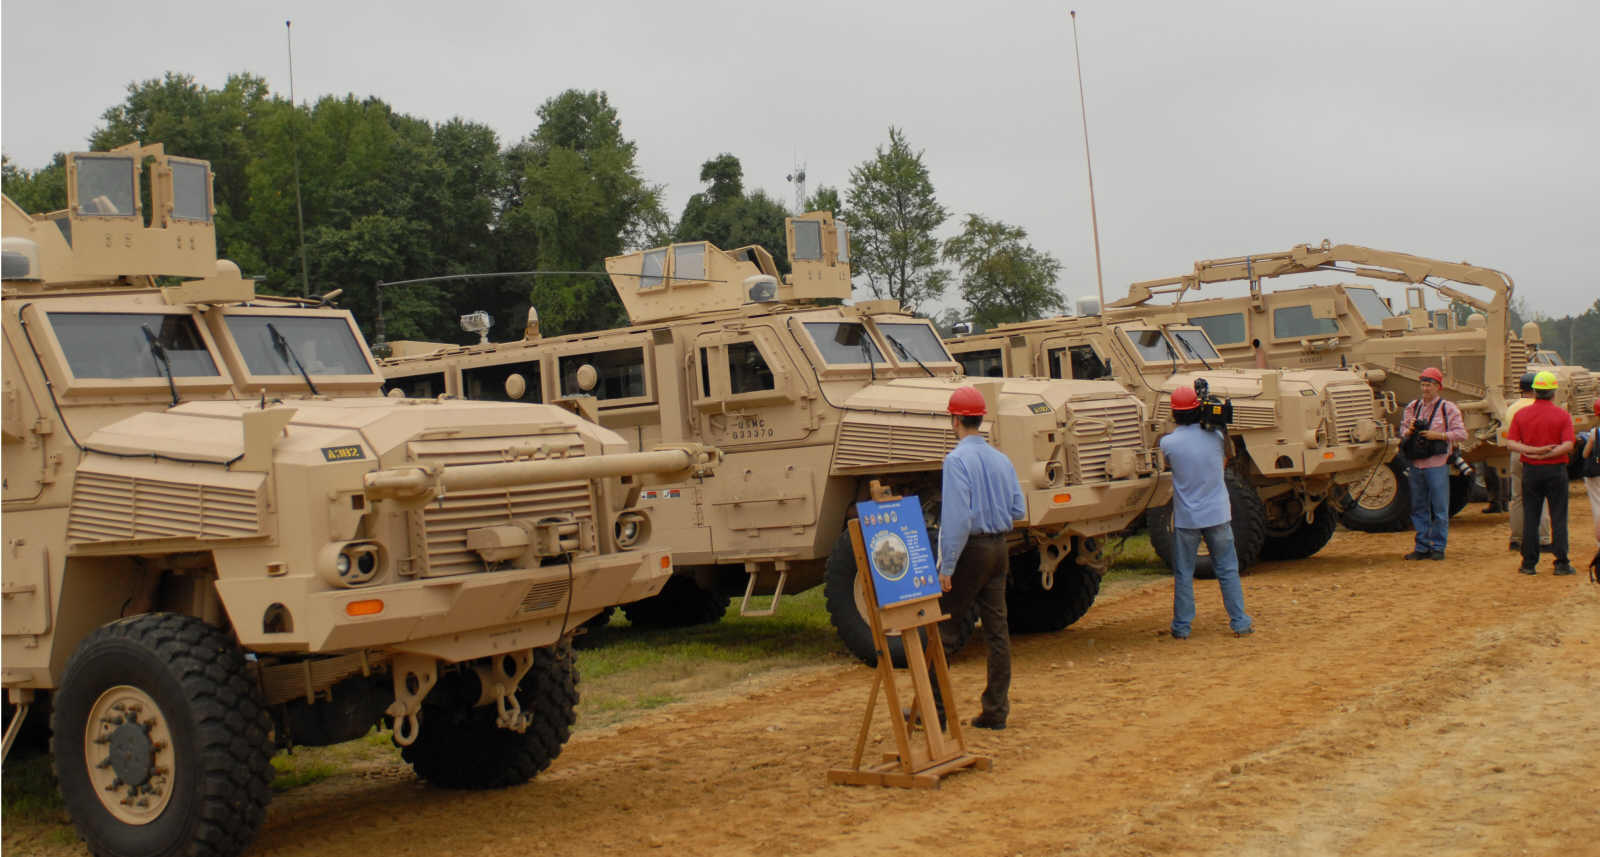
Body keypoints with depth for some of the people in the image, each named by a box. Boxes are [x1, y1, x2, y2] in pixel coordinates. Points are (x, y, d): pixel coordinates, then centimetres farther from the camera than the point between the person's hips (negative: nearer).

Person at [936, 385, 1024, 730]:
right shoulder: (1002, 459, 8)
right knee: (997, 629, 8)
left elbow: (958, 518, -20)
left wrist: (946, 567, -18)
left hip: (970, 549, -7)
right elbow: (1018, 510, 11)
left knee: (942, 628, 2)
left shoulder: (957, 460, -13)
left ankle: (933, 708, 6)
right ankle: (996, 711, 12)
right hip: (999, 547, 7)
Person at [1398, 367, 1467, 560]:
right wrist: (1409, 432, -5)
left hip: (1437, 465, -5)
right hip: (1416, 465, 5)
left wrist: (1438, 435, -16)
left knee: (1440, 509, -1)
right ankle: (1422, 547, 17)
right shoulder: (1413, 407, 13)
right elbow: (1403, 431, 18)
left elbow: (1461, 434, -5)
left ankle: (1438, 547, 8)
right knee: (1419, 508, 9)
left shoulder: (1447, 408, -1)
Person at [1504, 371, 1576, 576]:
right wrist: (1546, 455, -13)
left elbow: (1511, 443, -6)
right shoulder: (1562, 415, -5)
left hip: (1530, 471, 2)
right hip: (1555, 470, -2)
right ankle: (1561, 563, 3)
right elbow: (1568, 445, -16)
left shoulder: (1521, 414, 2)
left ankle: (1529, 563, 8)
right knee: (1558, 518, 4)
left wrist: (1533, 451, -13)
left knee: (1530, 518, 7)